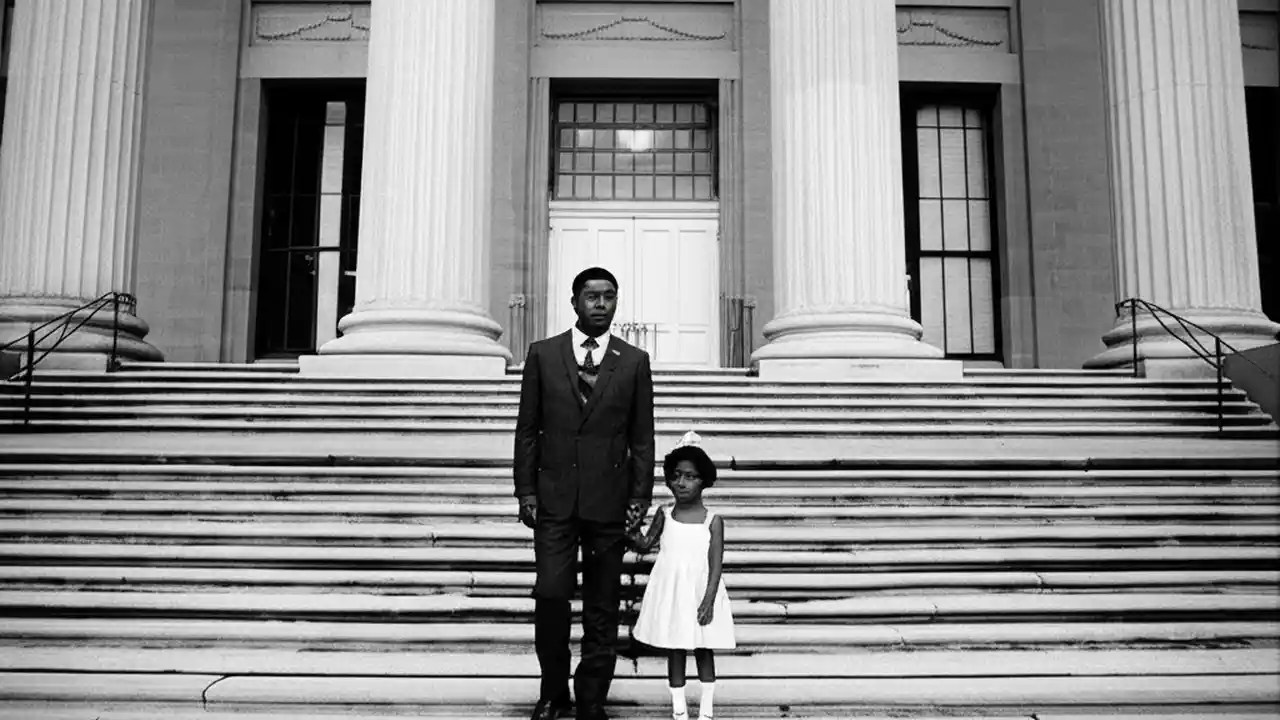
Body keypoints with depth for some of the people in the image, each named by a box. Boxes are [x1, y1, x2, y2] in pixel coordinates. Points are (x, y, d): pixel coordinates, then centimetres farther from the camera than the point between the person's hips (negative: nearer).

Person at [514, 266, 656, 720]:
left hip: (609, 500, 1)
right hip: (554, 498, 0)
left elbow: (642, 438, 6)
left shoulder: (634, 362, 5)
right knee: (551, 595, -6)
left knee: (602, 607, 6)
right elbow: (527, 429, 6)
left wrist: (640, 497, 0)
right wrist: (525, 490, 0)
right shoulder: (542, 355, 5)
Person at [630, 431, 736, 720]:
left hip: (700, 592, -2)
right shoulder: (664, 515, 2)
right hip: (670, 592, 2)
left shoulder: (713, 521, -6)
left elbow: (716, 565, -8)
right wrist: (629, 533, -10)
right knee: (674, 650, 8)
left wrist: (708, 601, -14)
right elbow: (646, 545, 10)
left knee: (704, 650, 9)